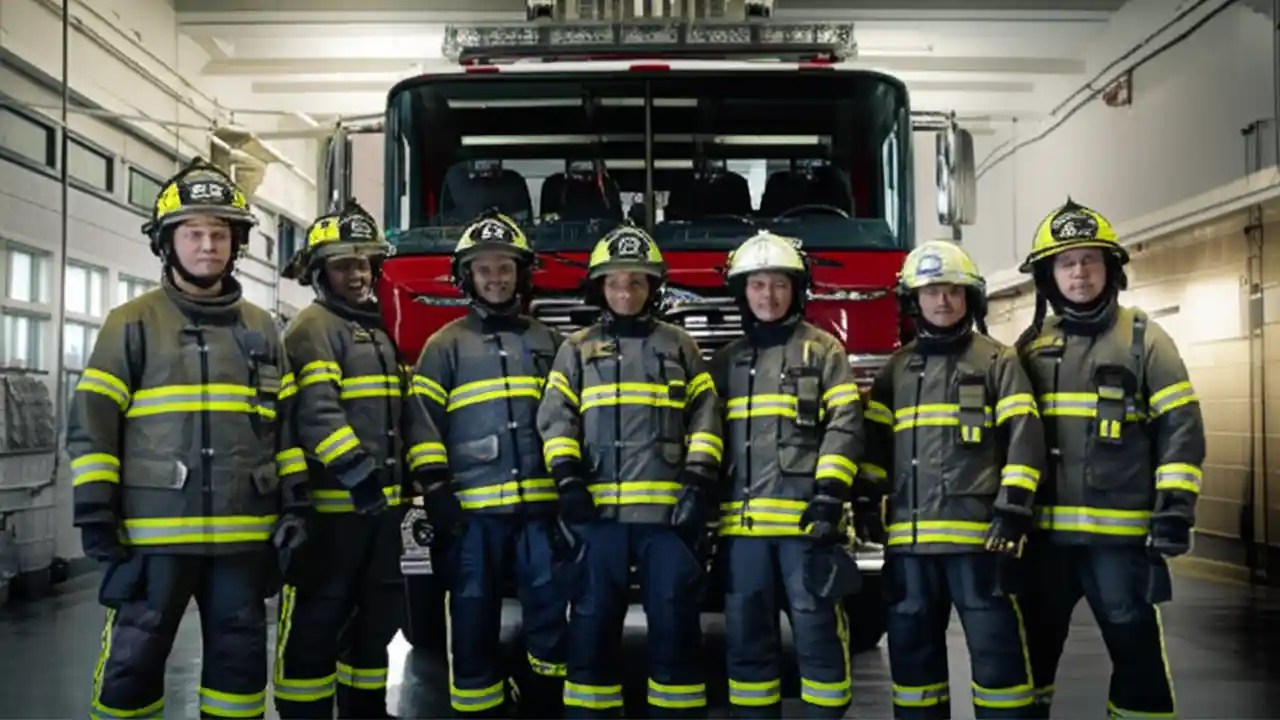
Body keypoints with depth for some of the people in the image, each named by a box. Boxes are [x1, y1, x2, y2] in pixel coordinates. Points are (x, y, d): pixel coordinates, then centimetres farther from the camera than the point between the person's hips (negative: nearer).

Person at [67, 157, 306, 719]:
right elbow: (92, 421, -2)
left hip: (243, 534, 3)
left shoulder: (260, 327, 12)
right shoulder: (132, 324, 1)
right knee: (133, 659, 4)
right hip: (154, 533, -3)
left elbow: (286, 422, 13)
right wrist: (95, 511, -9)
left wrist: (295, 502, 7)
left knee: (241, 658, 11)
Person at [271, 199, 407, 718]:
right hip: (332, 505, -9)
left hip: (379, 503, 9)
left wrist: (403, 480, 22)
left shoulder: (377, 333, 20)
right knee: (316, 624, -3)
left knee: (376, 616, 17)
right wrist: (355, 470, -31)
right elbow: (316, 412, -23)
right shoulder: (314, 328, -9)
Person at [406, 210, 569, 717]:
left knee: (549, 613, 2)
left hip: (539, 504, 2)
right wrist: (434, 490, -7)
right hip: (473, 508, -2)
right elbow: (424, 421, 3)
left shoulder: (548, 342, 16)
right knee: (475, 621, 3)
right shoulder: (444, 345, 8)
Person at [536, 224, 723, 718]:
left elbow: (704, 418, 8)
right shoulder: (577, 349, 15)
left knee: (674, 617, 2)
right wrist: (567, 477, -8)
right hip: (599, 508, 1)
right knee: (593, 618, 4)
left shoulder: (680, 347, 15)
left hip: (669, 508, 0)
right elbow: (555, 418, 6)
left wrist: (699, 481, -5)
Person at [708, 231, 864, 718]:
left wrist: (830, 493, -15)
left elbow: (844, 425, -4)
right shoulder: (726, 360, 18)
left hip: (805, 516, -4)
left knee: (817, 633, 0)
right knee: (747, 637, 9)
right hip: (743, 520, 4)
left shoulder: (823, 349, 6)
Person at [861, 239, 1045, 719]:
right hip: (910, 535, 4)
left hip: (978, 531, -4)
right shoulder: (896, 369, 16)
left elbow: (1024, 436, -3)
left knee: (995, 647, -1)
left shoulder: (997, 361, 5)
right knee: (912, 649, 11)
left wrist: (1014, 506, -13)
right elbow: (875, 440, 16)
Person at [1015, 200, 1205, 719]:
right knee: (1032, 646, 13)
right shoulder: (1031, 346, 10)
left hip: (1120, 530, -3)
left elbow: (1181, 426, -3)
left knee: (1134, 647, 5)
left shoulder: (1144, 338, 1)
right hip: (1044, 530, 3)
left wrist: (1176, 506, -12)